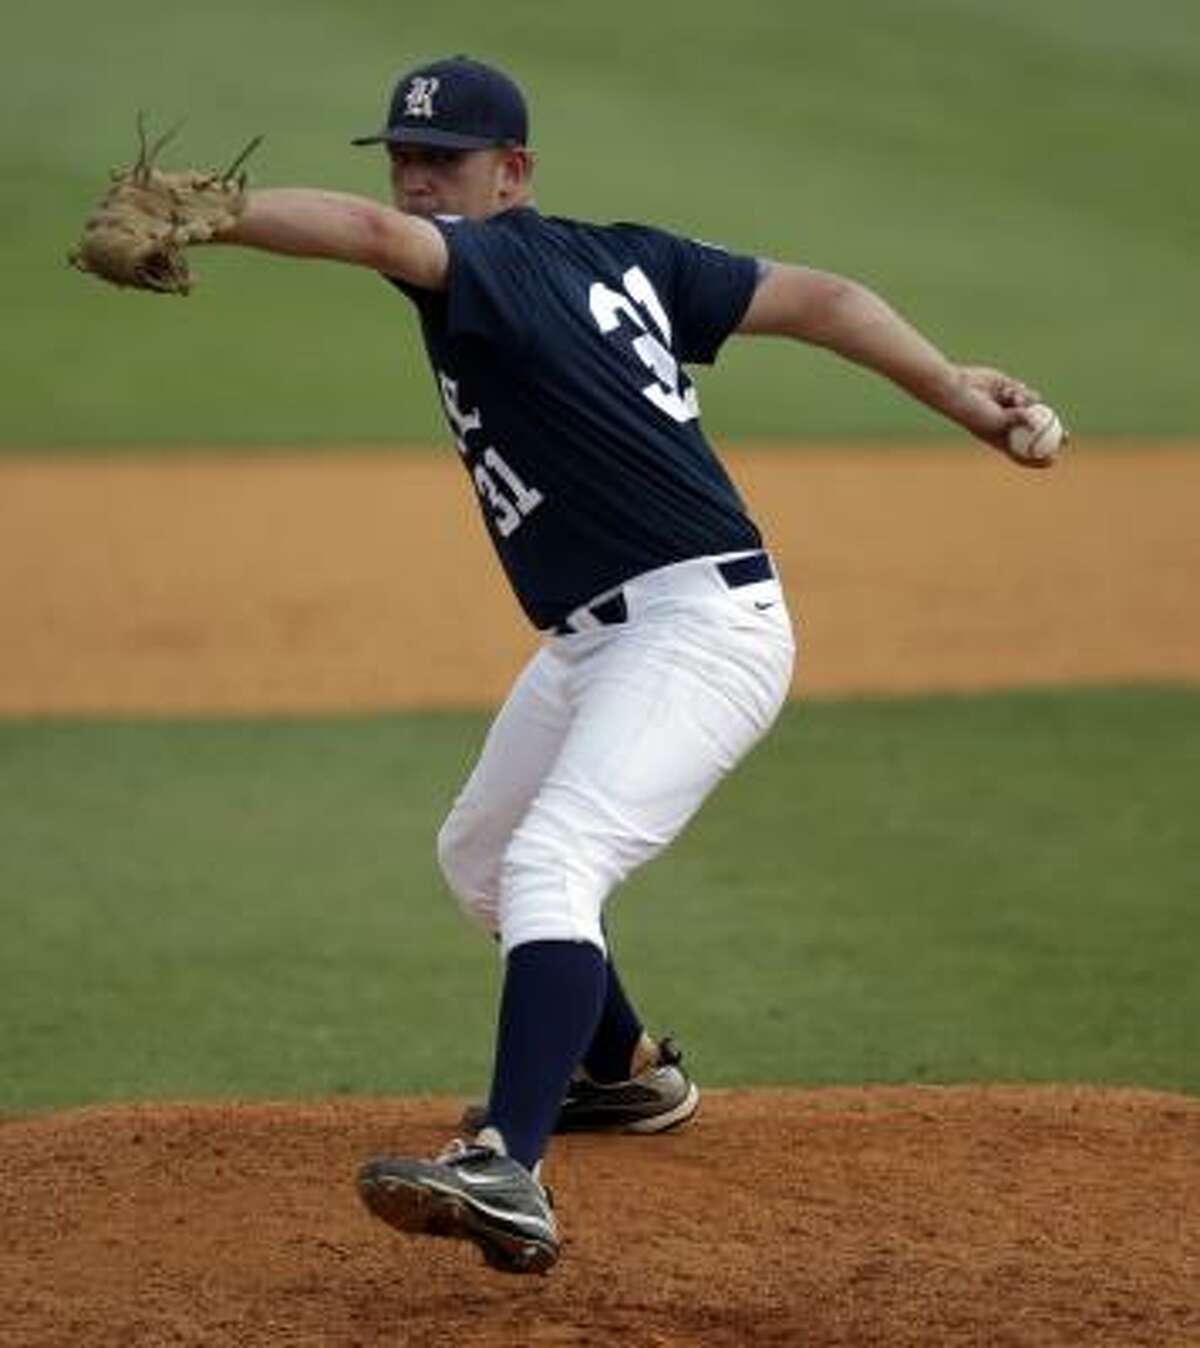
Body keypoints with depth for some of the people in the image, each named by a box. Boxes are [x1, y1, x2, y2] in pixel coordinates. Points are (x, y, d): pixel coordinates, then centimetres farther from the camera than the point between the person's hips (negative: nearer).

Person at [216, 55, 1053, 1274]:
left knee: (550, 865, -29)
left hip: (698, 626, -11)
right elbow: (815, 298, 10)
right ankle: (623, 1071, 46)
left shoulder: (497, 263, -14)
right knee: (478, 858, 27)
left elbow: (373, 235, -36)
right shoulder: (623, 259, 12)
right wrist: (951, 389, 7)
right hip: (594, 641, 11)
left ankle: (507, 1177, -44)